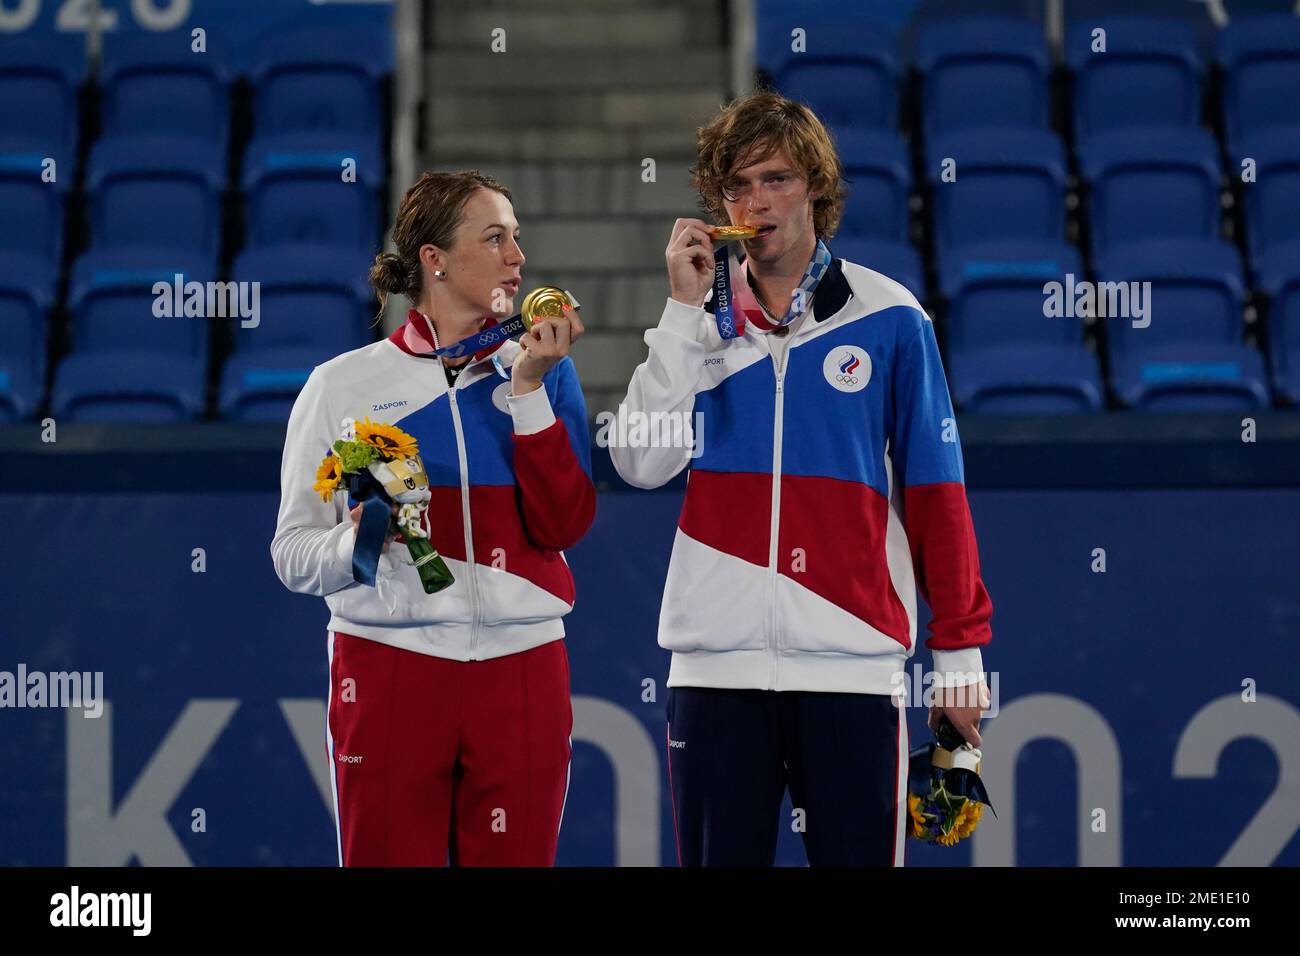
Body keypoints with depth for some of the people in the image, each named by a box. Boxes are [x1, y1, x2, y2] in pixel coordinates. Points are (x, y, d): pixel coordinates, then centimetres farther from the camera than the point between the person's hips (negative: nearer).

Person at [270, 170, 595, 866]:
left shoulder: (543, 371, 9)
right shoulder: (345, 383, 3)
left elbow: (564, 524, -5)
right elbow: (294, 557, 2)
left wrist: (529, 389, -8)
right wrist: (360, 540, -18)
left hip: (520, 671, 2)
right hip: (388, 668, -2)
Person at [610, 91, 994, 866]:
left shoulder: (888, 318, 3)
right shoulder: (702, 319, 11)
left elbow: (936, 491, 2)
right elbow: (641, 465, -3)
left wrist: (960, 651, -2)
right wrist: (685, 309, -6)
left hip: (852, 663, -2)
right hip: (718, 663, 2)